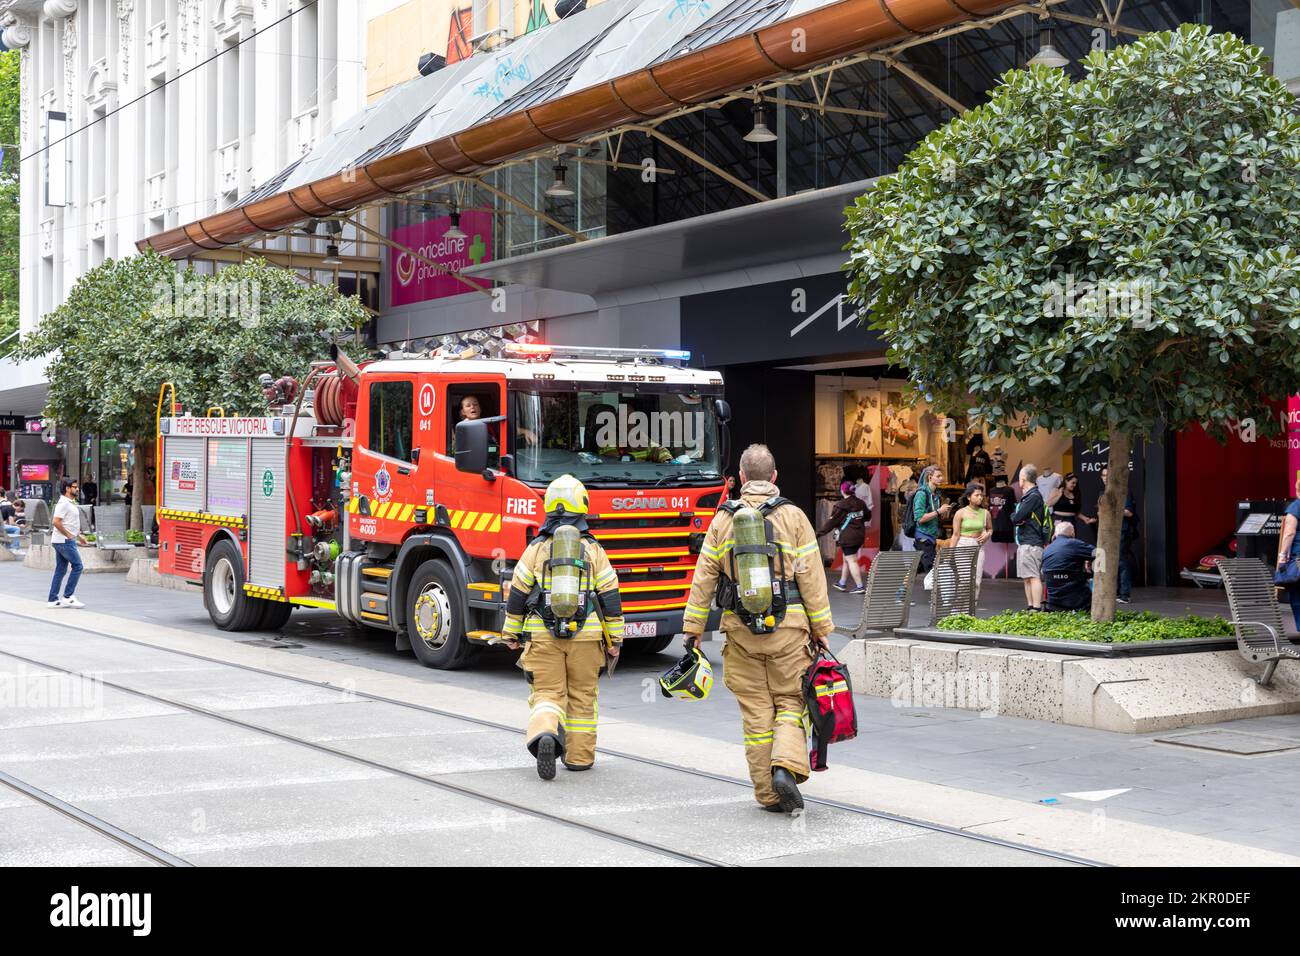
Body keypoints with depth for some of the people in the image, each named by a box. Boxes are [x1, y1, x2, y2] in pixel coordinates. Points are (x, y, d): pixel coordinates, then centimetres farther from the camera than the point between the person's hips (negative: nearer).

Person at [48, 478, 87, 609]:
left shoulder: (71, 503, 17)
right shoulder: (63, 503, -15)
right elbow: (56, 522, -23)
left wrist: (78, 535, 20)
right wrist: (70, 535, -19)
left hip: (68, 540, 10)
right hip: (64, 541, -10)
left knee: (60, 570, 9)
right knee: (77, 566, -7)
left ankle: (53, 600, 10)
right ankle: (67, 597, -4)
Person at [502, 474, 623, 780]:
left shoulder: (536, 549, 0)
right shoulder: (593, 550, 0)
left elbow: (517, 594, 2)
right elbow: (610, 596, 0)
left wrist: (511, 634, 12)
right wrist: (615, 639, 8)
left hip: (543, 636, 0)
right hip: (586, 635, 0)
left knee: (547, 694, 3)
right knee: (582, 696, 13)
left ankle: (544, 733, -26)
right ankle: (579, 756, 18)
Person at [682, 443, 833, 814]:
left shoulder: (724, 519, 4)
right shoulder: (793, 517, -1)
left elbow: (704, 578, 4)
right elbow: (811, 578, -3)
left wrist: (693, 627, 9)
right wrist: (820, 628, 4)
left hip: (741, 630, 2)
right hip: (788, 627, -1)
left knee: (756, 712, 8)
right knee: (790, 701, 9)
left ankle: (768, 794, 11)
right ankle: (786, 767, -14)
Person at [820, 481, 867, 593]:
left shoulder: (841, 506, -15)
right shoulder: (860, 503, 7)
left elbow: (831, 522, -13)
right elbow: (866, 517, 21)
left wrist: (819, 532, -6)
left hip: (847, 537, -8)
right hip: (860, 536, 8)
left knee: (851, 560, -4)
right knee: (847, 559, 19)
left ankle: (860, 586, -8)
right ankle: (842, 583, 28)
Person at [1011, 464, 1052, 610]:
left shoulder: (1034, 496, -12)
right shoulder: (1027, 496, 19)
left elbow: (1016, 518, -18)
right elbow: (1014, 518, 15)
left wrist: (1015, 516, 3)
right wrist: (1017, 517, -6)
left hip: (1031, 543, -10)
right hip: (1024, 543, 10)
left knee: (1034, 577, -12)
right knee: (1027, 578, 13)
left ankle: (1036, 609, -14)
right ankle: (1030, 607, 17)